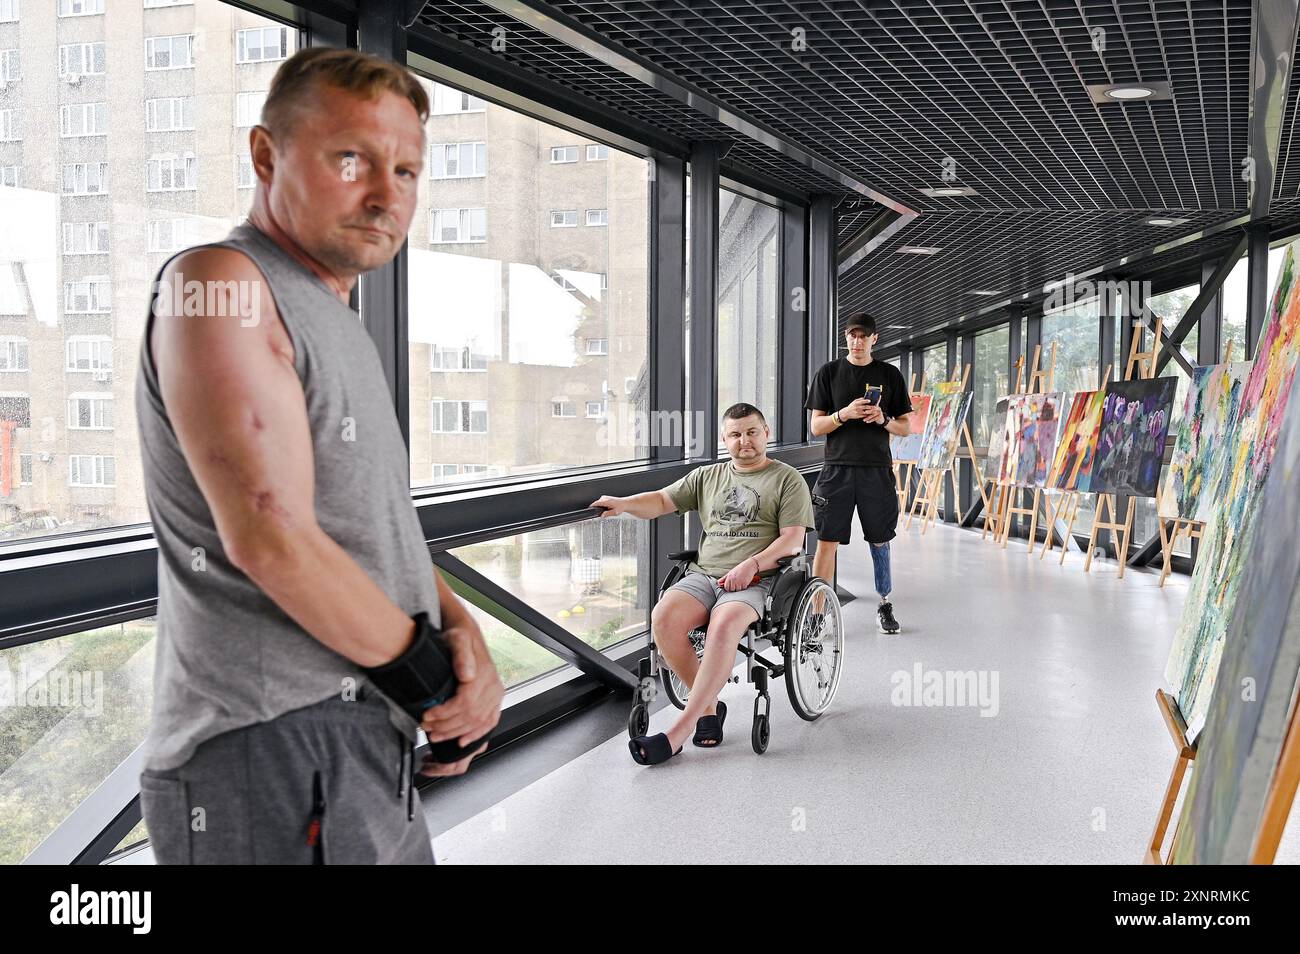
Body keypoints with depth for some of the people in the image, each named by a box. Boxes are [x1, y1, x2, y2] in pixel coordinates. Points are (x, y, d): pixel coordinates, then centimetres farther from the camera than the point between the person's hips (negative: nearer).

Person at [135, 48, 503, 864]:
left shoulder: (336, 326, 17)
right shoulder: (222, 283, -12)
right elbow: (269, 535, -22)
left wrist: (462, 628, -3)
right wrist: (435, 682, -12)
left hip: (368, 746, 9)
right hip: (277, 756, -9)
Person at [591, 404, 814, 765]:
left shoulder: (787, 480, 10)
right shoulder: (707, 476, 23)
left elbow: (792, 540, 0)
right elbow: (663, 501, 19)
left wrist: (752, 564, -15)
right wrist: (624, 504, -2)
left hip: (754, 580, -4)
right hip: (703, 573, 4)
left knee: (723, 625, -36)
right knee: (663, 618, -27)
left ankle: (677, 732, -34)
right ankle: (709, 706, -9)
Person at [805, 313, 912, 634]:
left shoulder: (890, 375, 8)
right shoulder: (828, 372, 5)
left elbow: (904, 428, 10)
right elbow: (816, 427, 2)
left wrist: (883, 419, -11)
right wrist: (844, 414, -16)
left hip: (877, 469, 1)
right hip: (837, 468, -1)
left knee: (880, 541, 9)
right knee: (826, 541, -3)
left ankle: (885, 606, 23)